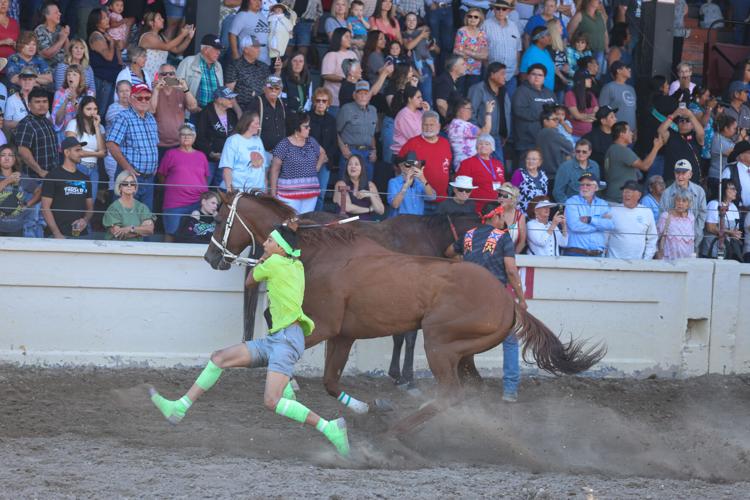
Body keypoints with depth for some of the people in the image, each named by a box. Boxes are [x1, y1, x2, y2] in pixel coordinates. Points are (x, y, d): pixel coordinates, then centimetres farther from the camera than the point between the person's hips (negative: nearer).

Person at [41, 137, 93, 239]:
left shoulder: (84, 178, 16)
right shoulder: (53, 176, 0)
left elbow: (90, 207, 21)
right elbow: (45, 208, -5)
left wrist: (85, 220, -3)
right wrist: (57, 234, -14)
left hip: (81, 234, 5)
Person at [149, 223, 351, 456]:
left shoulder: (274, 264, -6)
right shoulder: (297, 266, 16)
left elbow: (249, 282, 13)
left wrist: (260, 262, 27)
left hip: (288, 339, -10)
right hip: (274, 339, 10)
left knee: (271, 402, -23)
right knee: (220, 358, 6)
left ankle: (330, 428, -20)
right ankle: (179, 408, 7)